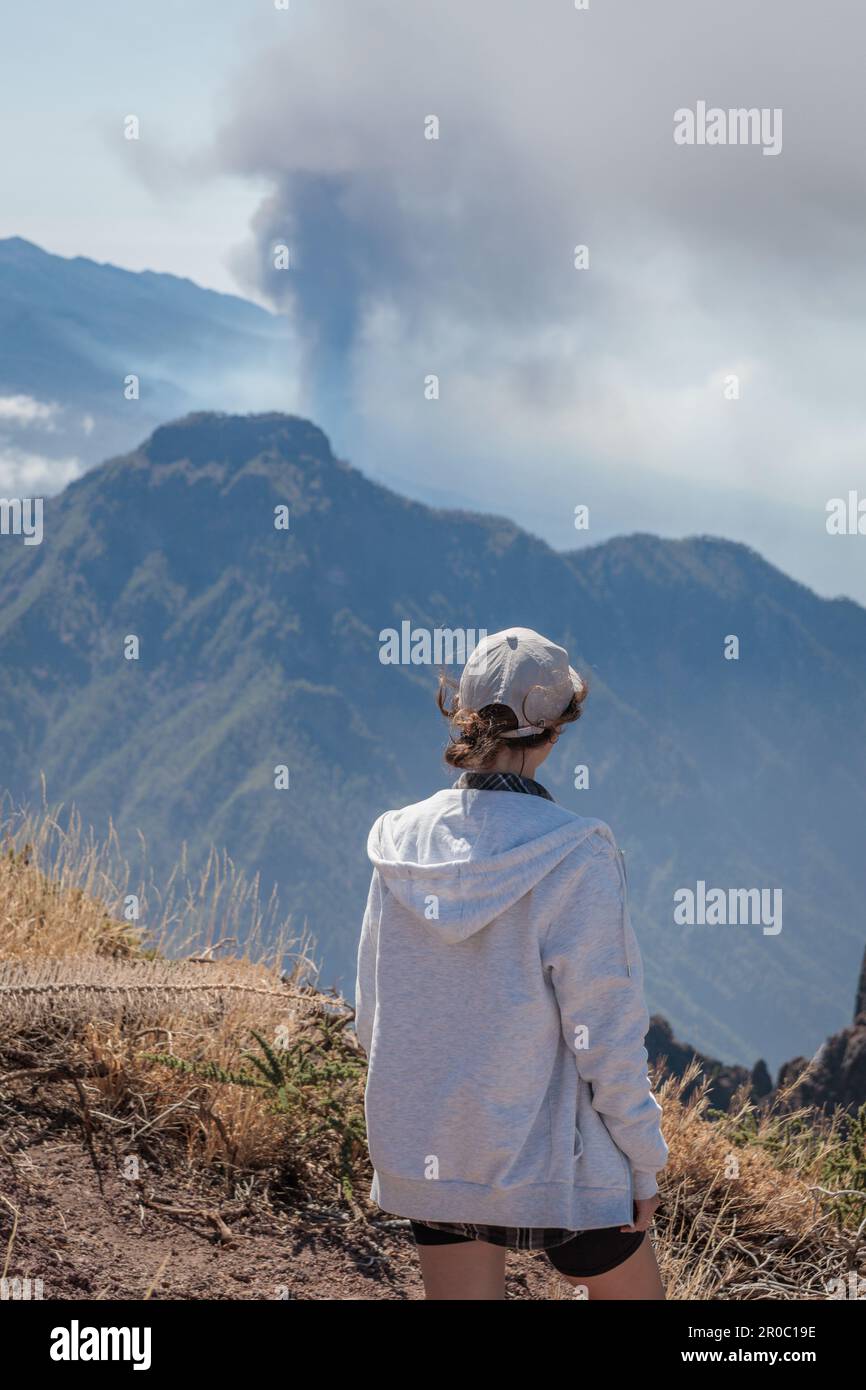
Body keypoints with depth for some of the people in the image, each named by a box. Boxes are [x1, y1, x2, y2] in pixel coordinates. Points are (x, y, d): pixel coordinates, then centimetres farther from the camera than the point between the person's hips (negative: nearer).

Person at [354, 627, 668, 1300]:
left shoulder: (402, 846, -3)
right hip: (553, 1160, -5)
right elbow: (607, 1029, -15)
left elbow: (375, 1016, 5)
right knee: (633, 1293, 16)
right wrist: (643, 1164, -4)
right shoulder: (573, 857, -18)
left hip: (430, 1159, 5)